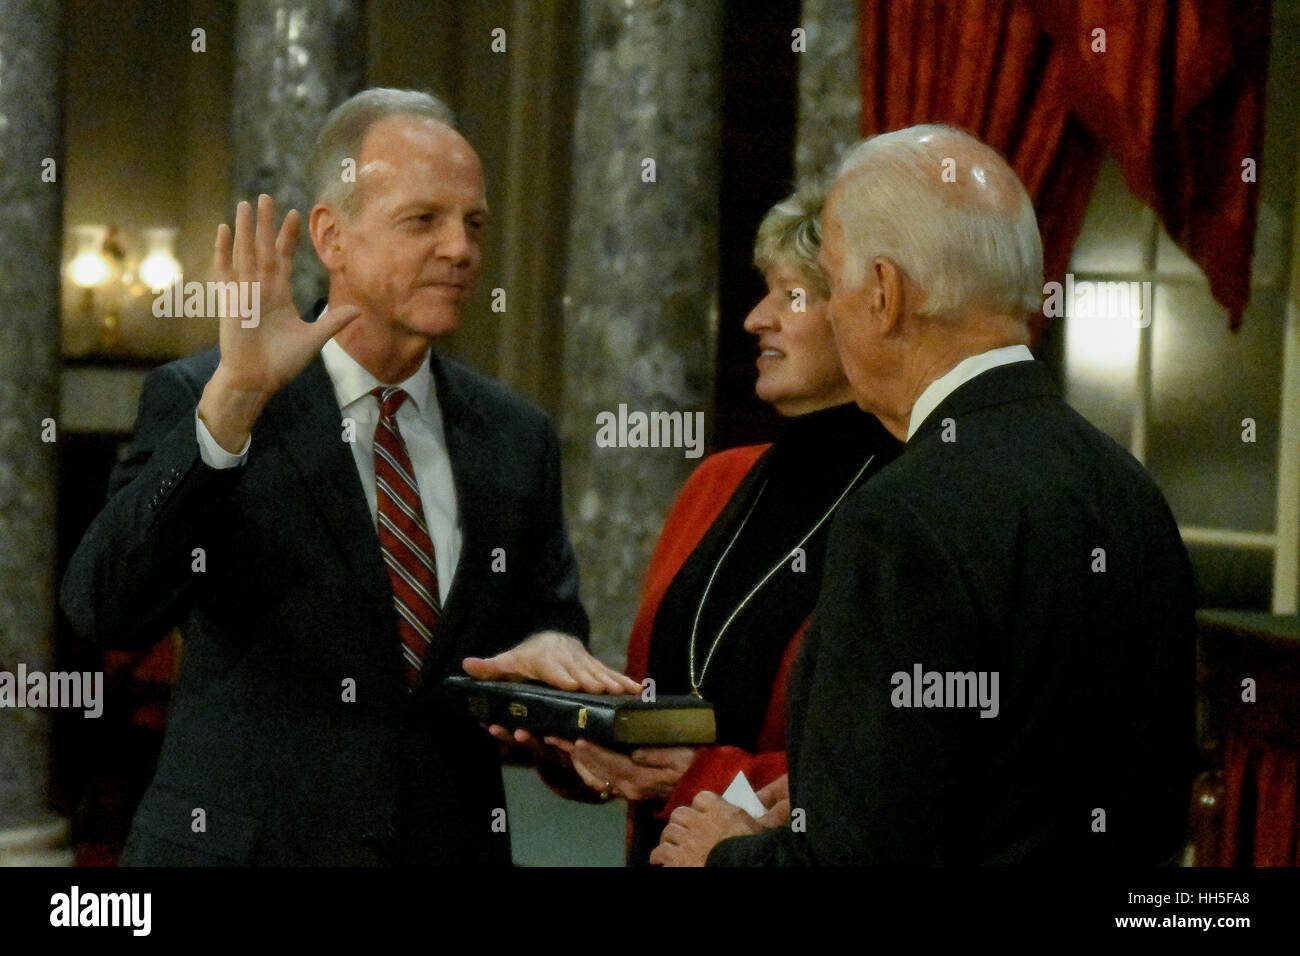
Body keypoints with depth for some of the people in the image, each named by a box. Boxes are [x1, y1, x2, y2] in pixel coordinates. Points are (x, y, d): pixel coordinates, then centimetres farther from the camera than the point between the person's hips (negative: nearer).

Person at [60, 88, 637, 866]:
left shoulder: (519, 436, 4)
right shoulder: (198, 400, -9)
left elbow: (549, 620, 8)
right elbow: (108, 611, -21)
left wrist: (552, 646, -15)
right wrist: (234, 401, -30)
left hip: (454, 841, 4)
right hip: (240, 842, -4)